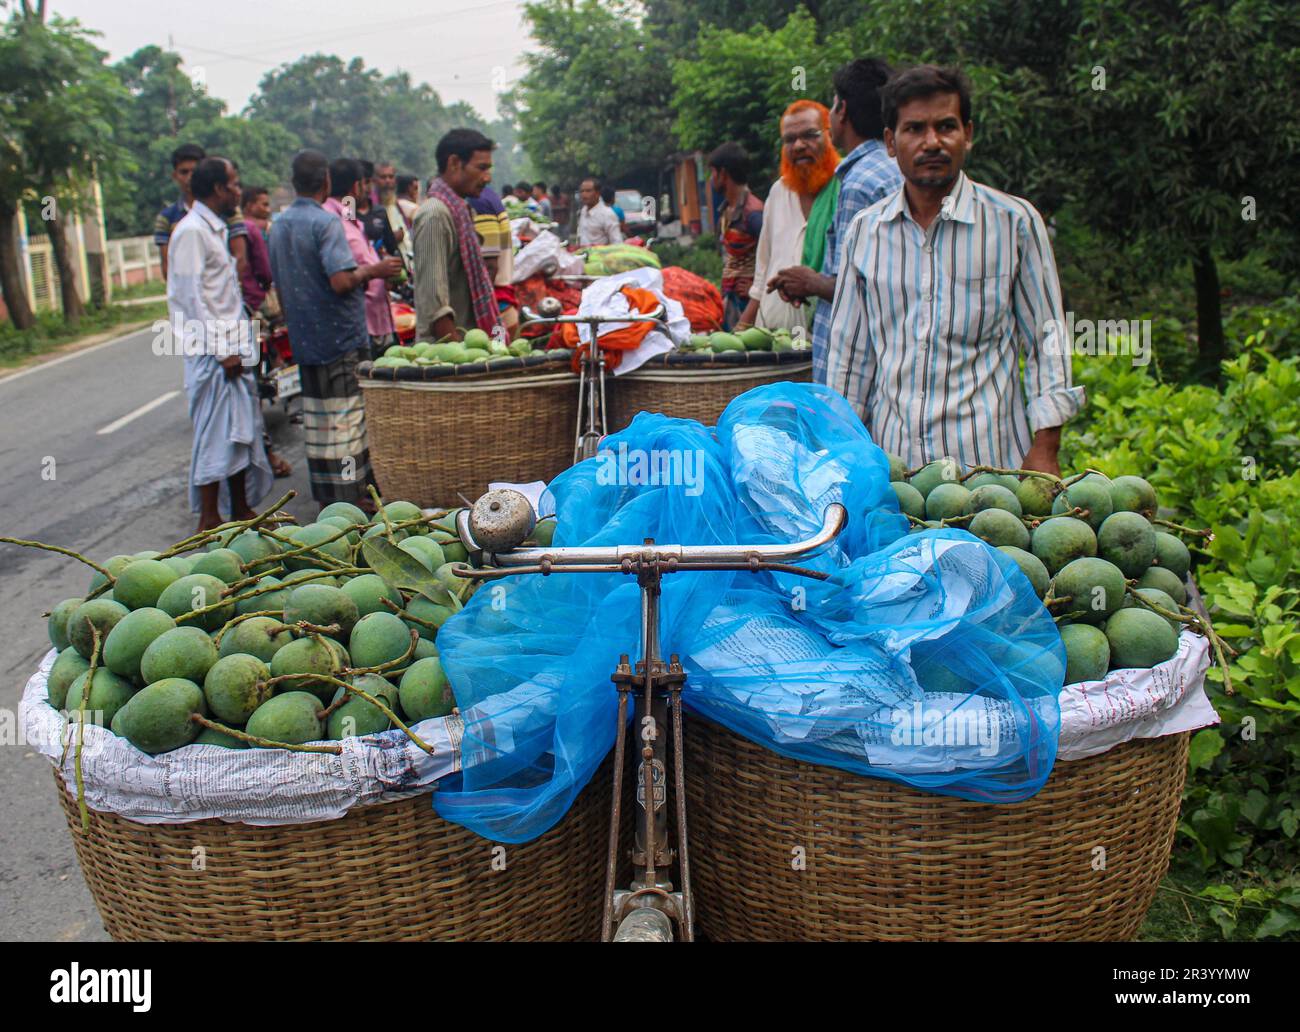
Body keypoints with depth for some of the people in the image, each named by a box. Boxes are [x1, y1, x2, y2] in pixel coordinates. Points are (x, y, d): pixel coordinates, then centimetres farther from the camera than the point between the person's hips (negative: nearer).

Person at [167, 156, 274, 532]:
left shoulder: (215, 229, 17)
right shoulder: (191, 231, -13)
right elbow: (191, 297, -17)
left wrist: (238, 348, 16)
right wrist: (222, 351, -18)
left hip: (231, 349, 9)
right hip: (212, 352, -9)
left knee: (239, 431, 12)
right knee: (215, 434, -5)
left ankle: (241, 510, 21)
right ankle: (209, 521, 2)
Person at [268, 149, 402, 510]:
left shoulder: (279, 226, 11)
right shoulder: (326, 222, -14)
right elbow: (341, 280, -23)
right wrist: (372, 271, -7)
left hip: (304, 337, 8)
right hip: (341, 335, -8)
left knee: (317, 419, 12)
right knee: (347, 417, -2)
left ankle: (326, 495, 19)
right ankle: (350, 496, 1)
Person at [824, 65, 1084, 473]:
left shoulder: (1016, 221, 0)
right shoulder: (864, 231, 8)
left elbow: (1045, 342, 3)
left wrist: (1044, 448, -3)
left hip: (988, 458, -2)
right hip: (890, 459, 2)